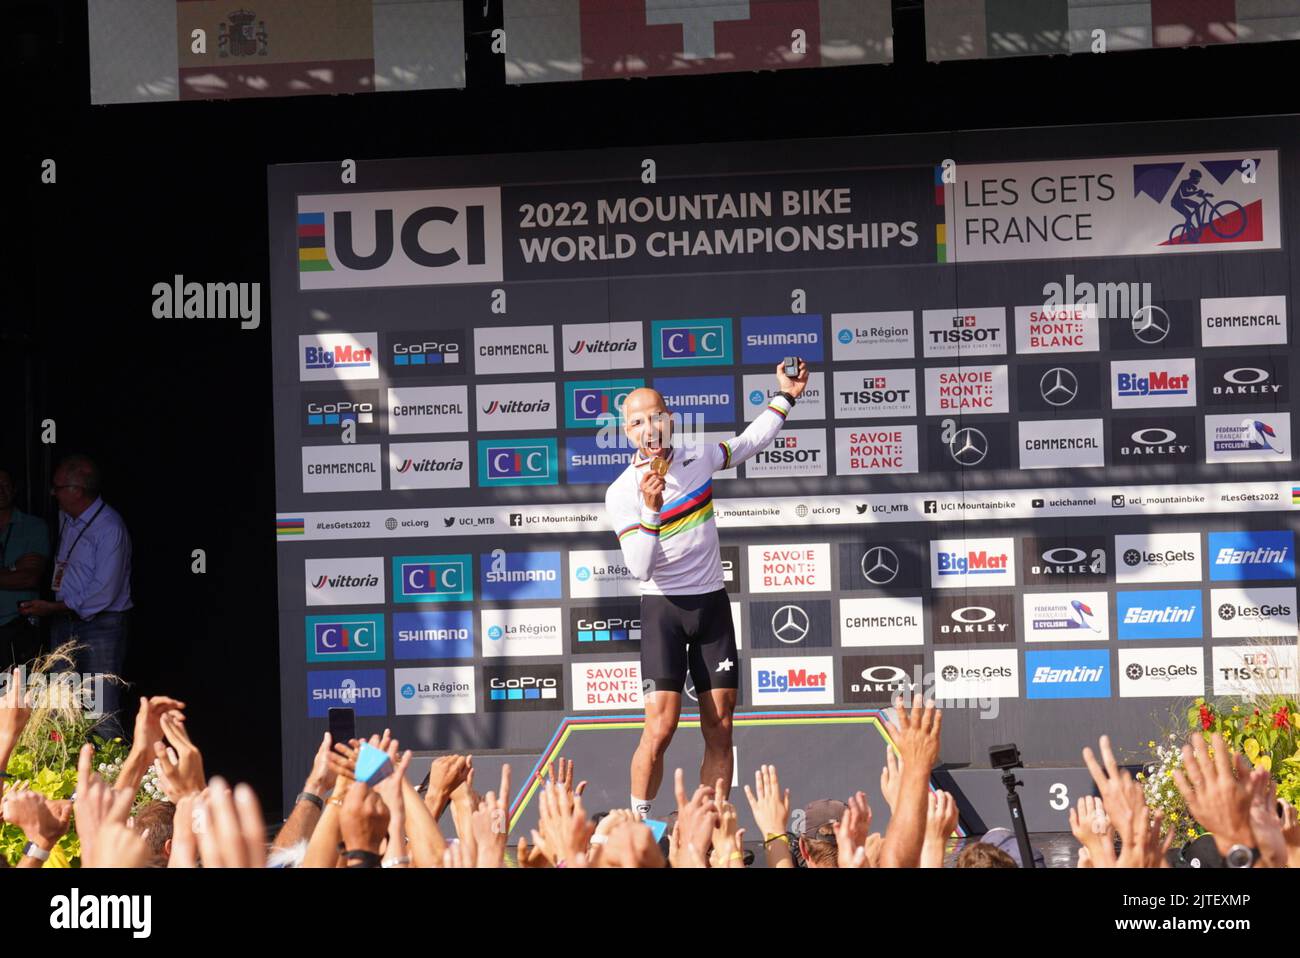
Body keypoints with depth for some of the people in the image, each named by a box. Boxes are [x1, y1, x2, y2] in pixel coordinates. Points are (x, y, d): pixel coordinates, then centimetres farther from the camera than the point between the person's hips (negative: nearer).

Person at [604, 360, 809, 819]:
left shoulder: (698, 460, 2)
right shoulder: (621, 493, -10)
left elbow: (751, 440, 22)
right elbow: (640, 569, -19)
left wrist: (785, 396, 21)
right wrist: (649, 509, -29)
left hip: (712, 604, 4)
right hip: (662, 608, -4)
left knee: (720, 730, 2)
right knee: (660, 726, -14)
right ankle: (637, 825, 1)